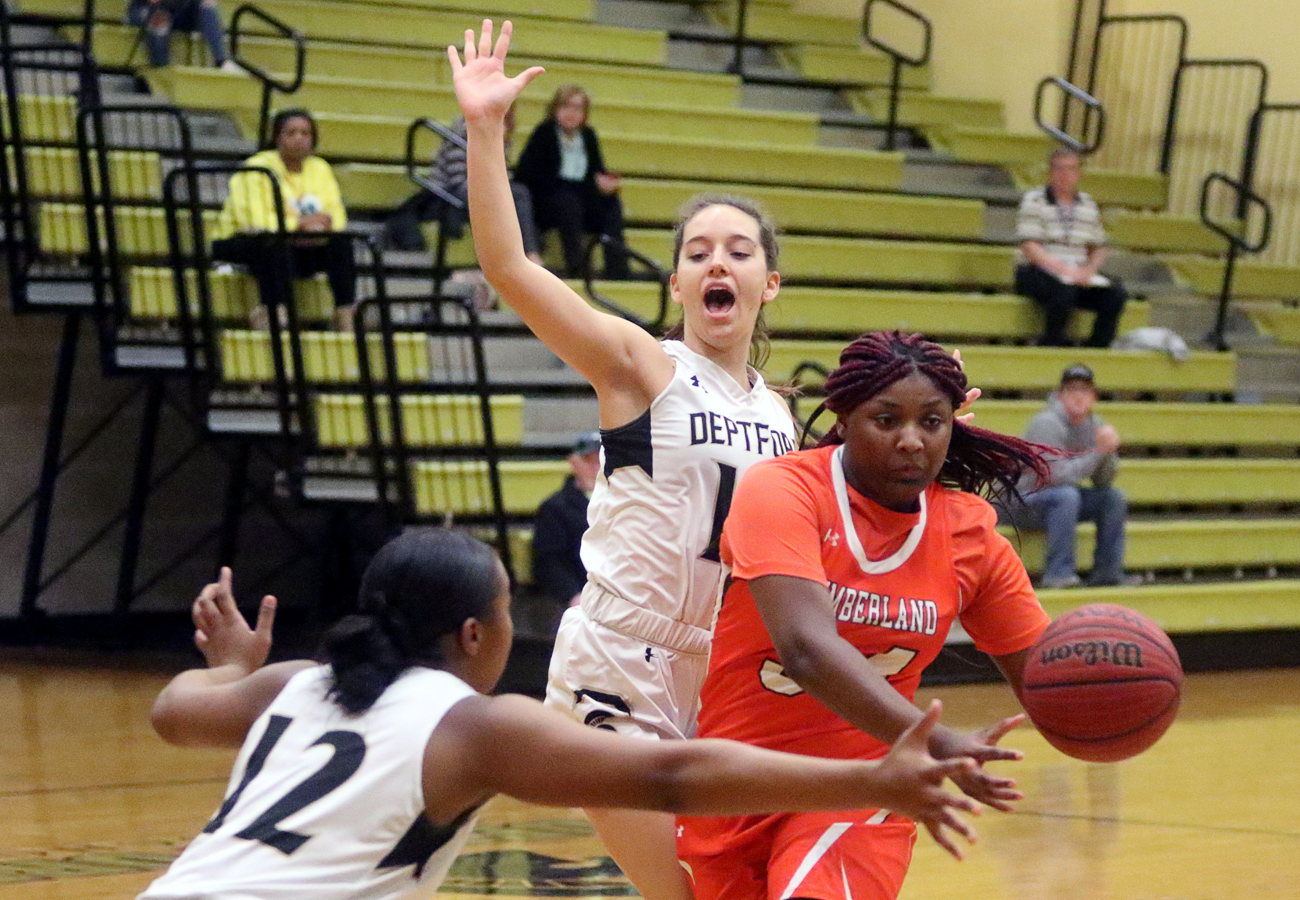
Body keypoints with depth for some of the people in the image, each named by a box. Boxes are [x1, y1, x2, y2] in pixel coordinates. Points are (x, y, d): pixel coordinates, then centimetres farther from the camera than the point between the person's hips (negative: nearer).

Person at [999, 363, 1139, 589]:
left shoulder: (1093, 424, 3)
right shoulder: (1047, 423, -20)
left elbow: (1104, 481, 0)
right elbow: (1058, 476, -29)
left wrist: (1109, 451, -19)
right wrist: (1098, 451, -28)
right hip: (1021, 505, -8)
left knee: (1114, 496, -3)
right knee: (1066, 495, -35)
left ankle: (1107, 571, 0)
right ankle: (1057, 573, -33)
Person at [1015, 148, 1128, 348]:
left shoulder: (1088, 205, 15)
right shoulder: (1034, 201, -1)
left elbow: (1099, 249, 18)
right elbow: (1030, 248, -12)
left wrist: (1089, 269, -6)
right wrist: (1065, 269, -22)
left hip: (1079, 276, 5)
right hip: (1036, 273, -5)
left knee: (1115, 294, -20)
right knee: (1063, 291, -37)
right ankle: (1052, 346, -21)